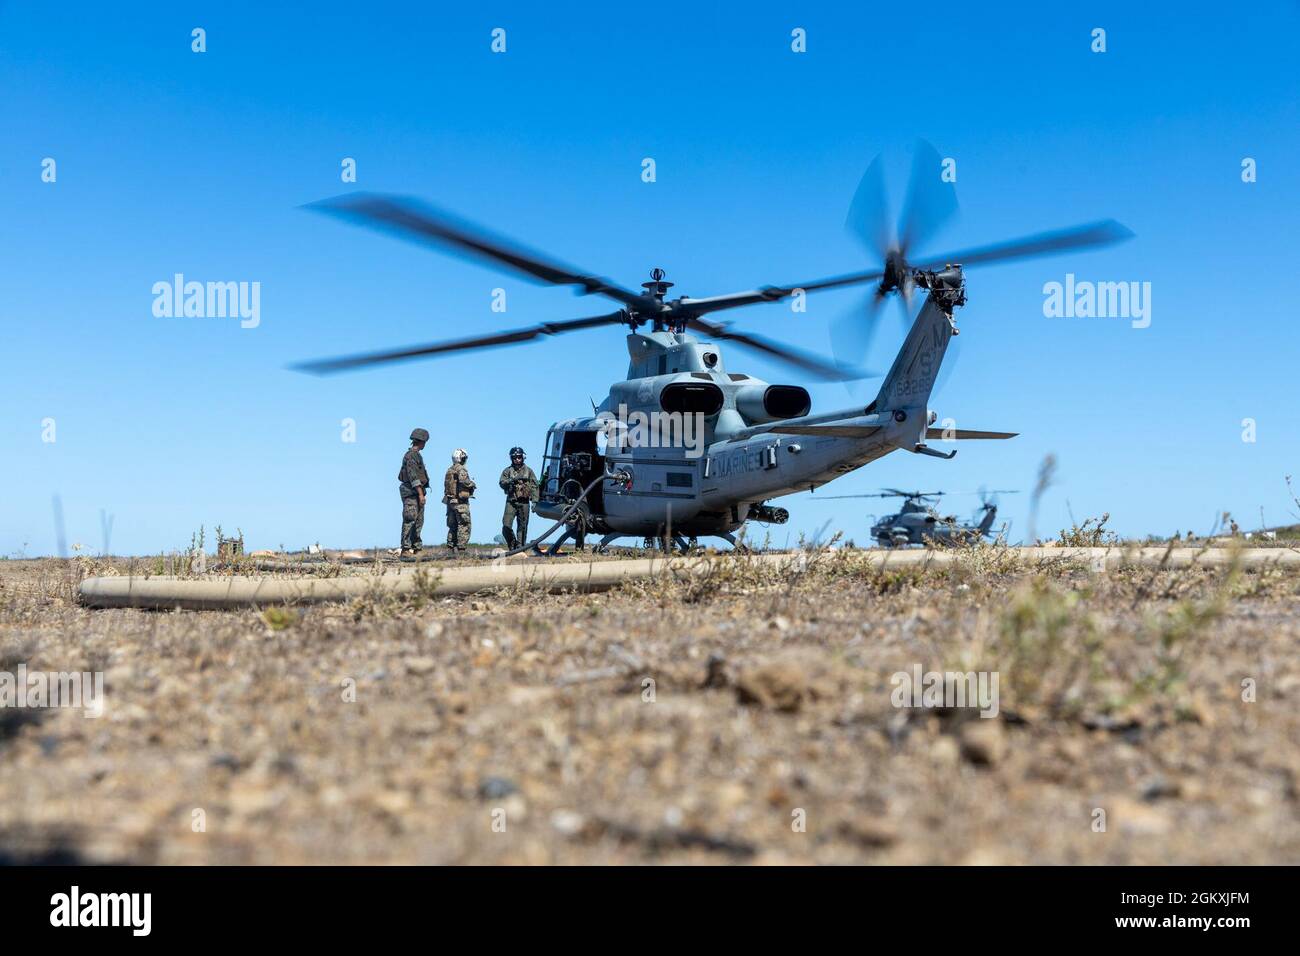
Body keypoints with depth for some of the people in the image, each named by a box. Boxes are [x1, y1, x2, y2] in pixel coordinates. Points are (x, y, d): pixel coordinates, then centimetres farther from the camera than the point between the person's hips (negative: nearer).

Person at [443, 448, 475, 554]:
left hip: (450, 501, 8)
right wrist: (472, 484, -11)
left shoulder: (449, 470, 15)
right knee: (464, 526, -6)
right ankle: (461, 549, -11)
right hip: (460, 502, -8)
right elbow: (463, 480, -29)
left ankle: (451, 547, 14)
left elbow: (446, 485, 16)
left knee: (453, 526, 14)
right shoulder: (461, 469, -11)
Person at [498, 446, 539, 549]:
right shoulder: (508, 470, 9)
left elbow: (535, 487, 7)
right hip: (511, 502, 0)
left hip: (524, 502, 0)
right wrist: (512, 480, -21)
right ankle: (512, 545, 8)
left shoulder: (528, 471, 10)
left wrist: (534, 501, -2)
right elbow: (502, 483, -3)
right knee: (506, 526, -9)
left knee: (522, 527, 0)